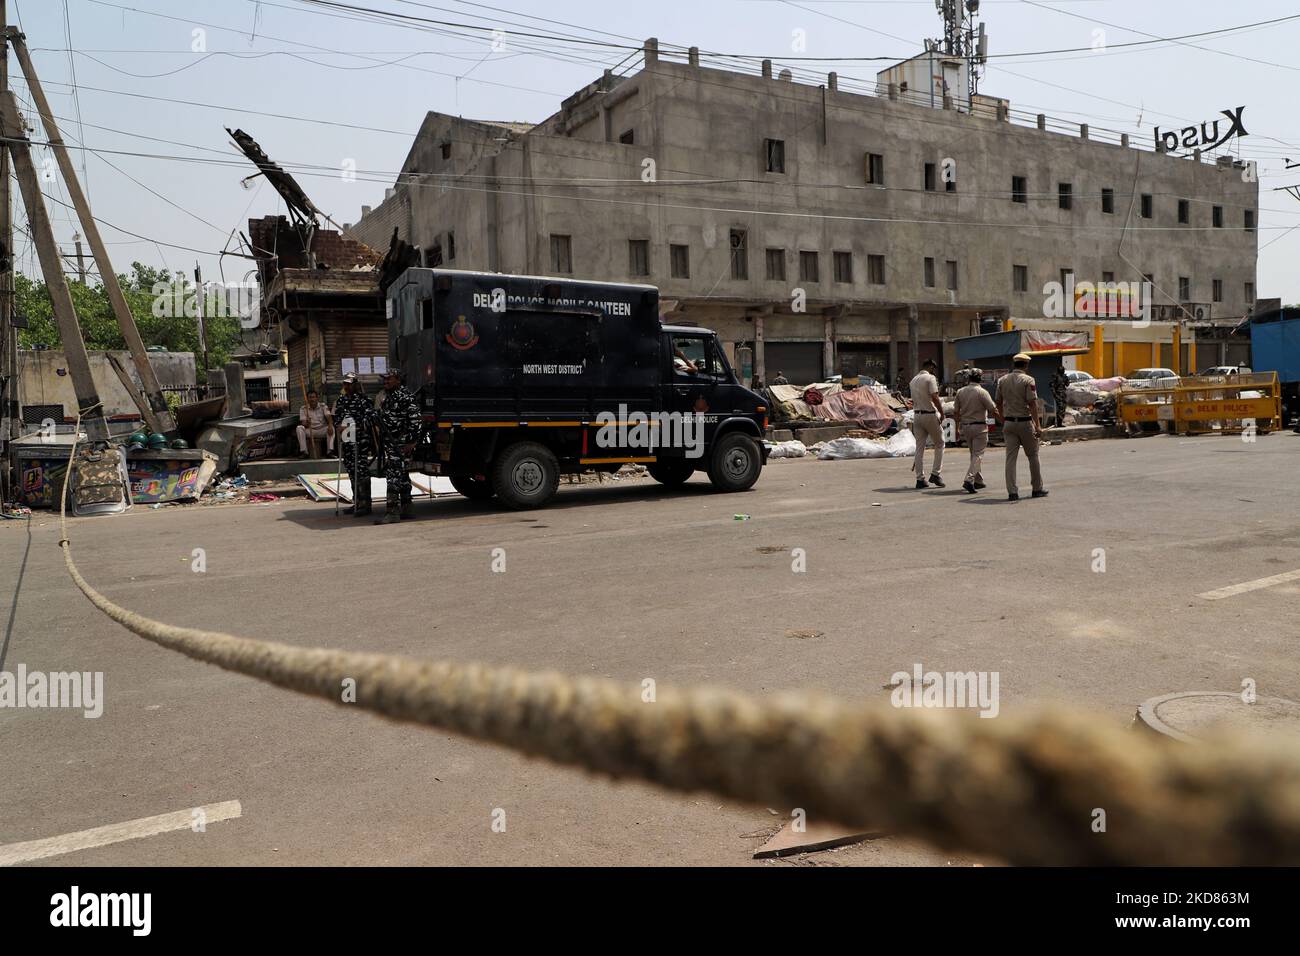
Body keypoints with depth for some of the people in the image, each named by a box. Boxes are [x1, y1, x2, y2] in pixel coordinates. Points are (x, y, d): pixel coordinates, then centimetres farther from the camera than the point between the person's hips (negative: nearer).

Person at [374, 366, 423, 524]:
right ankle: (405, 509, 21)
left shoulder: (406, 396, -13)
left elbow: (417, 419, -17)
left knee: (394, 476, -13)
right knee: (402, 476, 14)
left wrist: (412, 442, -19)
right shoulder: (388, 396, 17)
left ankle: (392, 512, -13)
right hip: (389, 444, 10)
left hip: (401, 445, -10)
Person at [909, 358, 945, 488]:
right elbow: (935, 397, -19)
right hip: (930, 414, -7)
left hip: (917, 414, 7)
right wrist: (942, 413, -14)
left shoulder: (913, 380, 15)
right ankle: (935, 474, 2)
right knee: (939, 444, 8)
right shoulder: (930, 378, -9)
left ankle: (920, 479, 6)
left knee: (919, 447, 7)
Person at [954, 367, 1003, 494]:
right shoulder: (982, 392, -10)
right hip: (979, 426, -5)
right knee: (978, 455, -3)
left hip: (965, 426, 5)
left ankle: (978, 480, 23)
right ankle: (969, 480, -18)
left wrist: (958, 428, 16)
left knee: (973, 454, 17)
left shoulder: (960, 392, 3)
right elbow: (993, 411, -10)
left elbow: (957, 411, 7)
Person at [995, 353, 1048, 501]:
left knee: (1010, 457, 2)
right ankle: (1037, 489, 20)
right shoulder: (1028, 380, -9)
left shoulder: (1002, 380, 6)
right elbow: (1032, 404, -15)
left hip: (1008, 423, 4)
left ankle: (1012, 492, -3)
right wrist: (1037, 426, -15)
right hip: (1025, 422, -4)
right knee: (1033, 456, 11)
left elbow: (999, 403, 11)